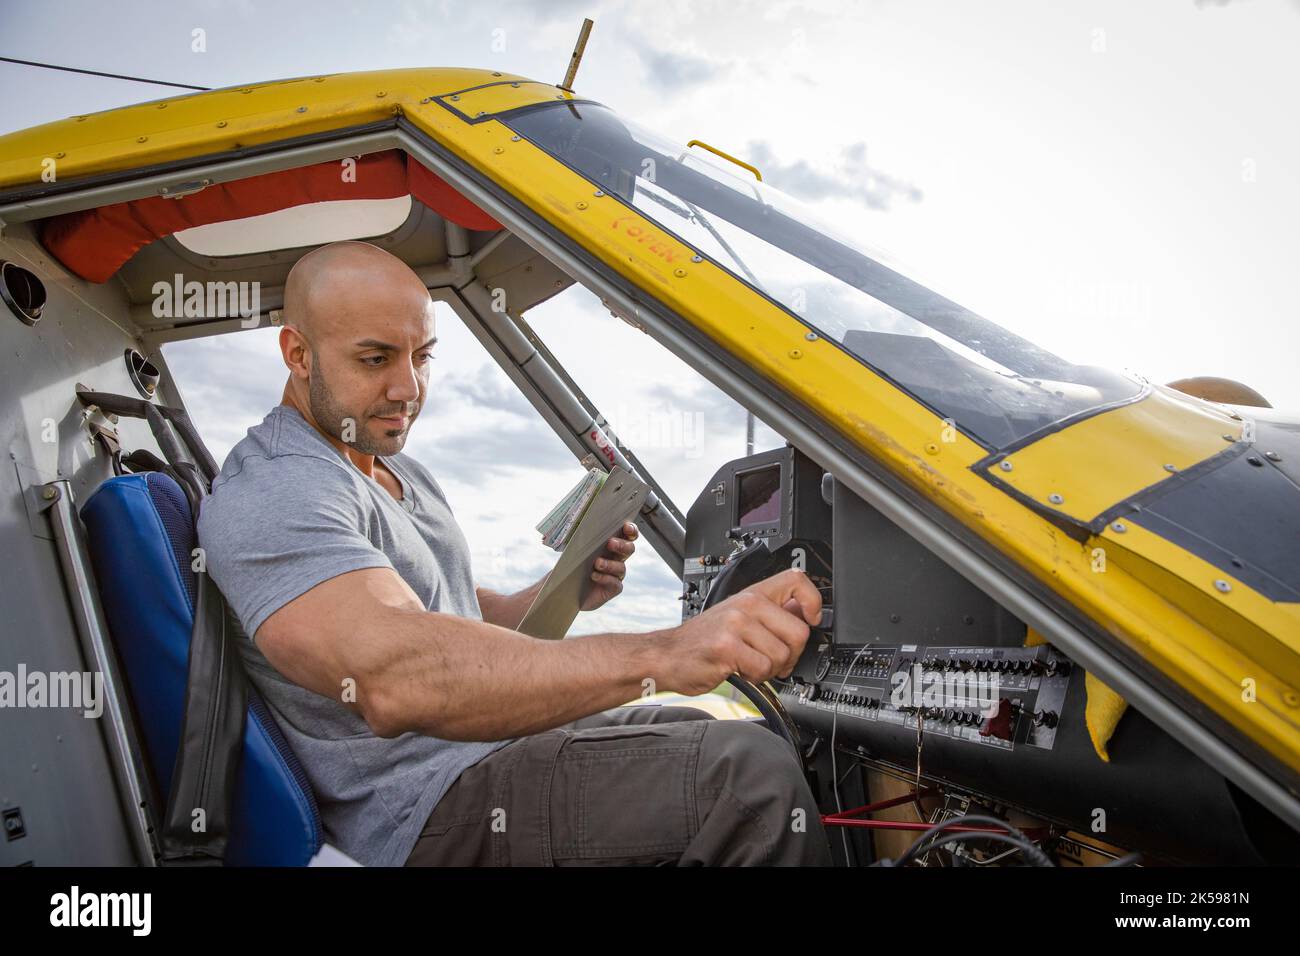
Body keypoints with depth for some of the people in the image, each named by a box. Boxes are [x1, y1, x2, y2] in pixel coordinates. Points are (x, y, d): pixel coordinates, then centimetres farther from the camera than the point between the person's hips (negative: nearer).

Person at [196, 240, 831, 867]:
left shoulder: (403, 474, 17)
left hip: (491, 742, 10)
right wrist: (660, 655, -48)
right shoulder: (272, 494, -19)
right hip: (426, 812, -10)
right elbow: (389, 675, -38)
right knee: (751, 772, -22)